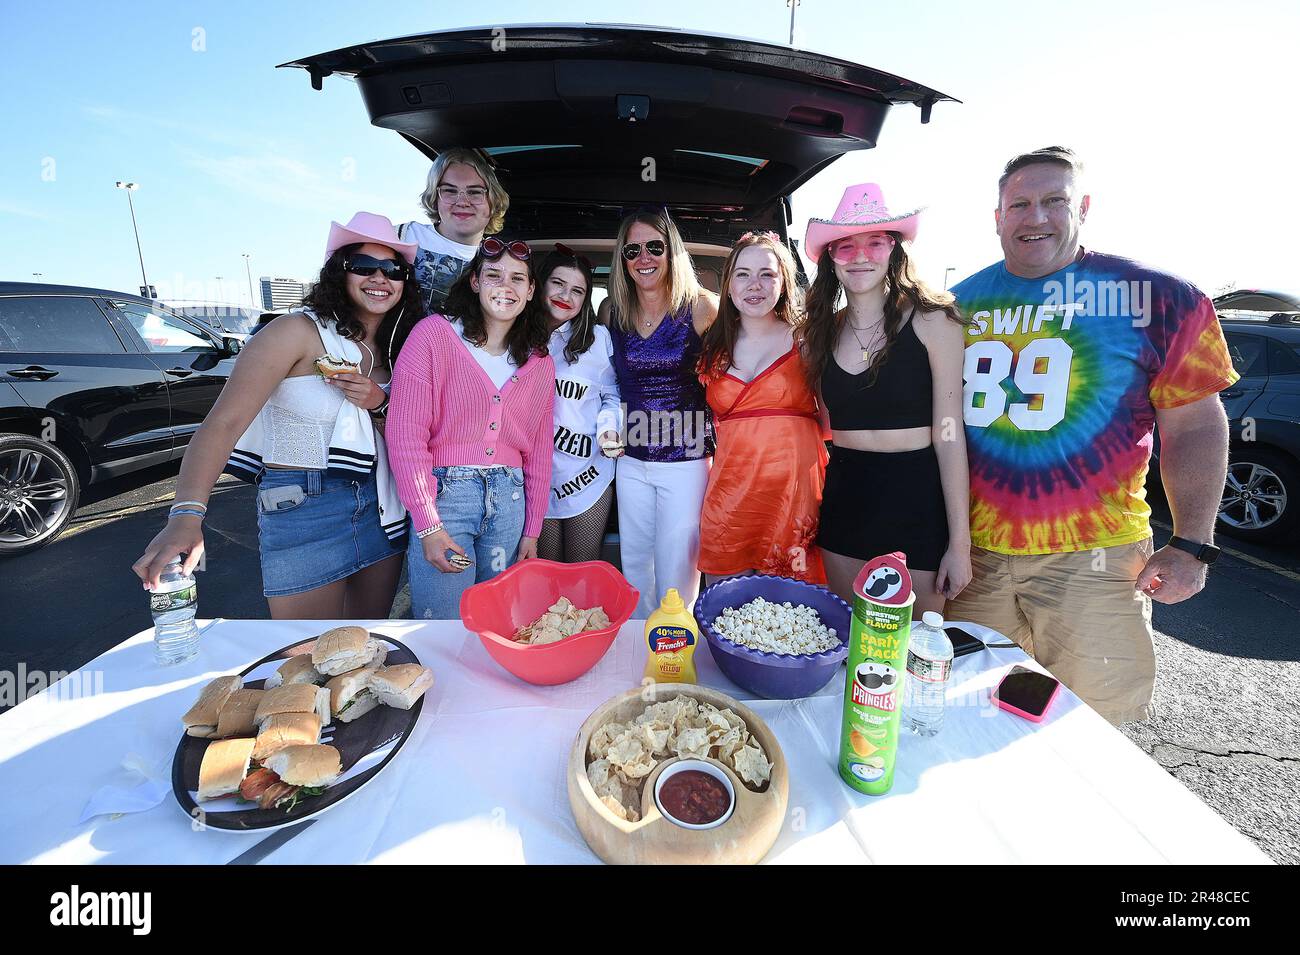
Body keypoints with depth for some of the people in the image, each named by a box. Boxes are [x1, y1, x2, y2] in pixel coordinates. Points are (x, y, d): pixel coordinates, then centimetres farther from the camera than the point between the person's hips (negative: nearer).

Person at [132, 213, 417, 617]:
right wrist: (186, 515, -34)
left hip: (379, 504, 6)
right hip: (302, 506, -5)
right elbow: (224, 422, -21)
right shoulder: (299, 332, -12)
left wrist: (379, 404, -12)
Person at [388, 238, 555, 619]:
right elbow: (405, 433, -8)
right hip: (444, 493, -4)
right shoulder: (433, 334, -4)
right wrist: (428, 526, -12)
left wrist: (532, 531, 9)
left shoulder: (540, 363, 11)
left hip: (510, 501, 4)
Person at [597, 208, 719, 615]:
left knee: (677, 567, 4)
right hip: (631, 460, 4)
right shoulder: (611, 310, 4)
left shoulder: (701, 307, -8)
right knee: (634, 562, 17)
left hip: (685, 459, -4)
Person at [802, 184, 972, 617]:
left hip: (915, 500, -4)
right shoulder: (821, 332, 6)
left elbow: (949, 435, -9)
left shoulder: (931, 321, -7)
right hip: (844, 498, 4)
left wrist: (959, 543, -9)